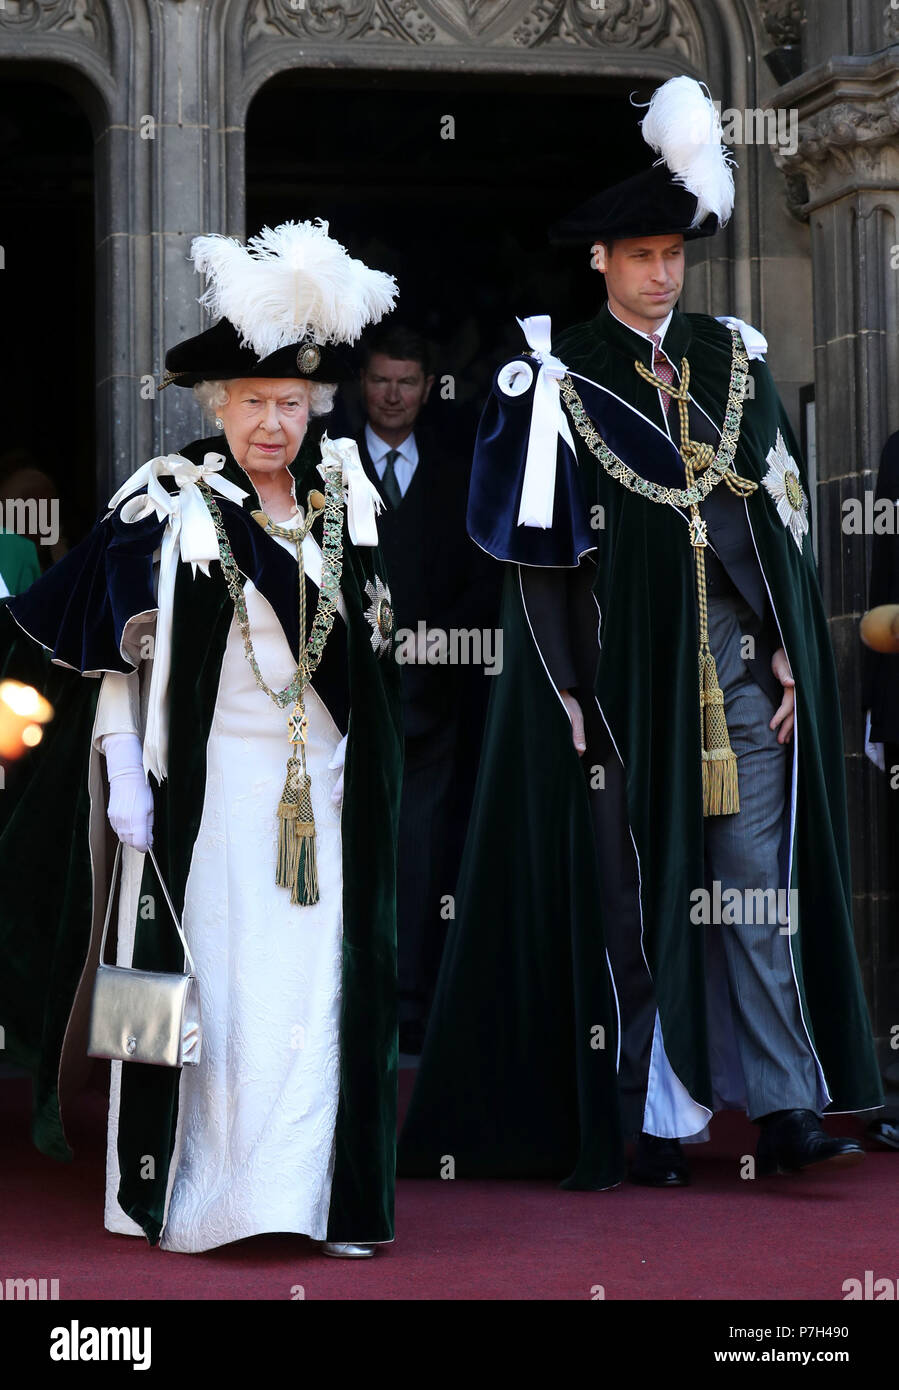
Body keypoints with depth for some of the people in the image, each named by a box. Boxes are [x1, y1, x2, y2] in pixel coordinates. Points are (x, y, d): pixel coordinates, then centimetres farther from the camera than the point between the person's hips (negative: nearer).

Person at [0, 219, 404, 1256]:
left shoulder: (343, 497, 10)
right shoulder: (168, 505, -3)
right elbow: (113, 653, -4)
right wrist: (124, 770, -10)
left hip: (324, 785, 4)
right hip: (207, 783, -4)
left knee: (323, 991, 0)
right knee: (208, 979, -3)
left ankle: (319, 1198, 6)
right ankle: (191, 1197, 6)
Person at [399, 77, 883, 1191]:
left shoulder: (733, 359, 12)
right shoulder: (557, 377, 0)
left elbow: (784, 518, 12)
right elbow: (536, 551, -3)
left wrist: (791, 650, 4)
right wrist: (566, 688, -8)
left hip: (739, 659, 3)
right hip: (626, 667, -3)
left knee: (759, 880, -1)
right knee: (639, 891, 0)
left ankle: (784, 1110, -2)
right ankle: (656, 1120, 6)